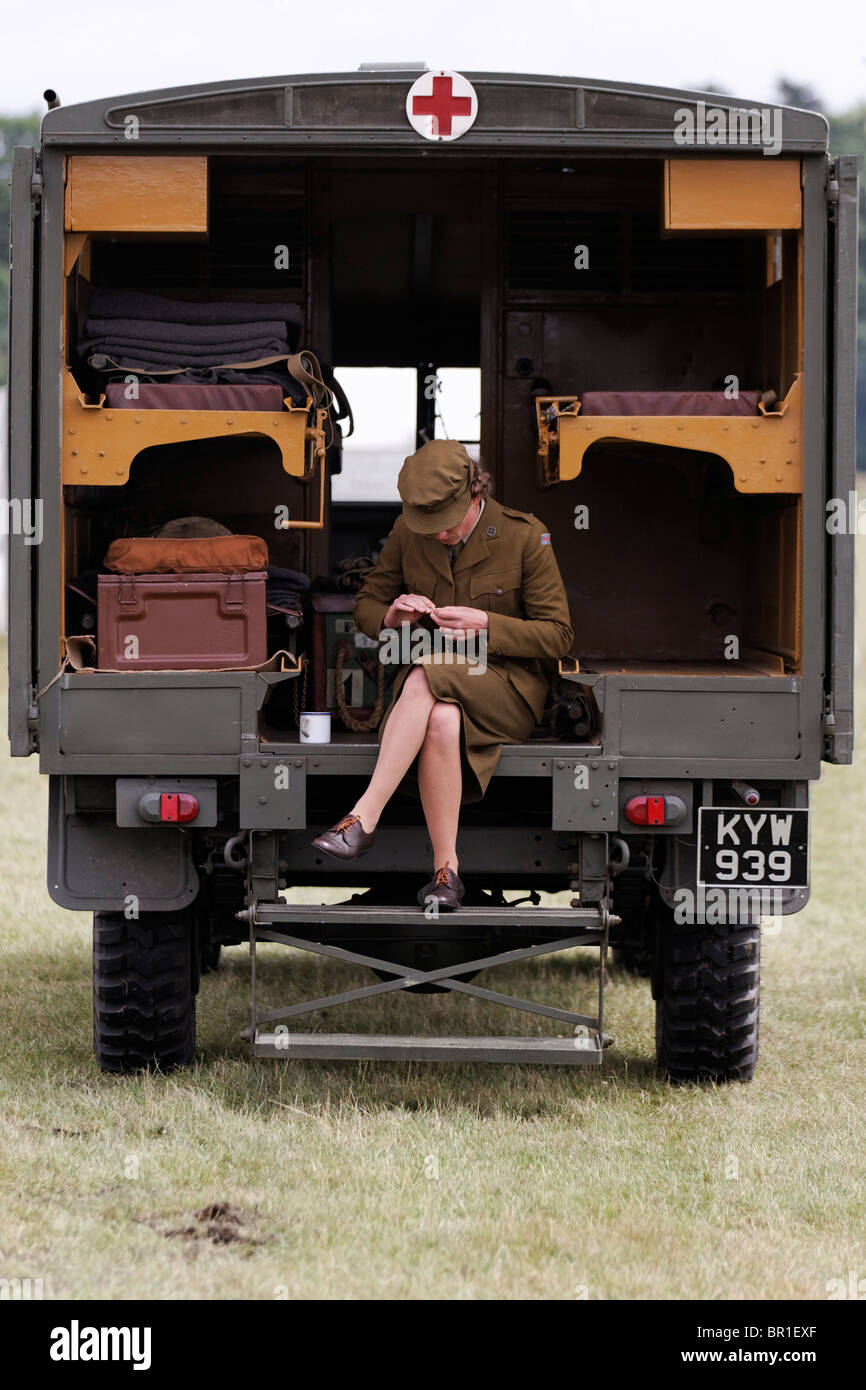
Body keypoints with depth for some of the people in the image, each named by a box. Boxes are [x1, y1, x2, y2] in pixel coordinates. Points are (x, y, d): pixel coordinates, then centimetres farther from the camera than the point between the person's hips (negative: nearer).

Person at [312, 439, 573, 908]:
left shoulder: (525, 536, -8)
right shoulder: (407, 533, 2)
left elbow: (557, 636, -5)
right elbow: (366, 607, 14)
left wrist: (484, 623, -20)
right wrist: (393, 615, -11)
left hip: (508, 683, -3)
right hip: (430, 670, 3)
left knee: (427, 678, -37)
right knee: (442, 720, -37)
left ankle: (363, 818, -39)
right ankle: (446, 870, -34)